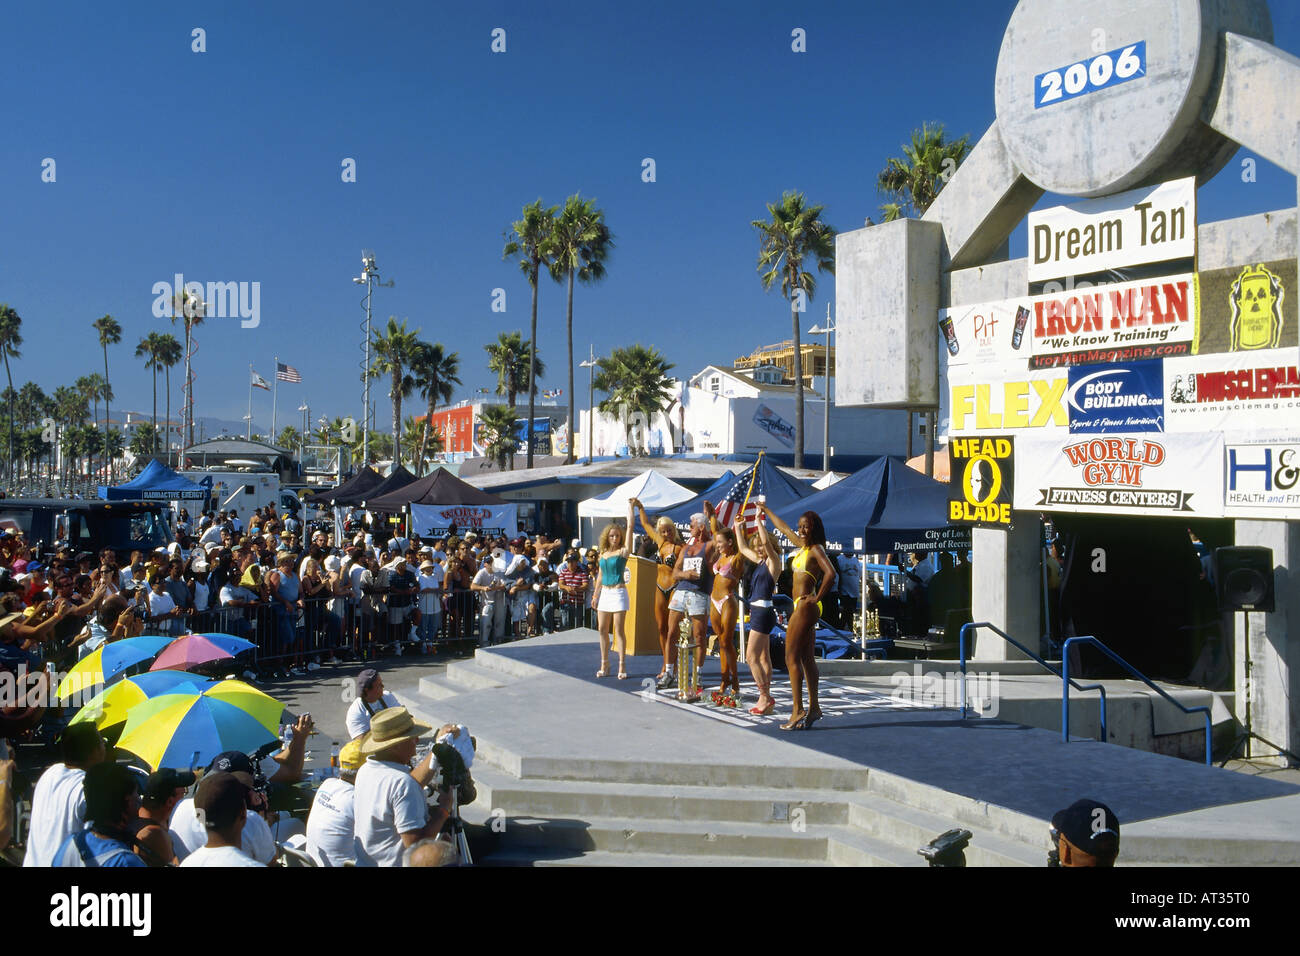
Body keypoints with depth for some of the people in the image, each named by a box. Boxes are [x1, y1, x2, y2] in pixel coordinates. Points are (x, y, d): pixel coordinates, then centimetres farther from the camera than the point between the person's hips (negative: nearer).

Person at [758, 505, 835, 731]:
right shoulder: (804, 546, 15)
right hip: (803, 608, 9)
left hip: (805, 607, -9)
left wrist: (818, 597, -19)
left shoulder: (816, 549, -11)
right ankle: (814, 707, 13)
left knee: (791, 657, -10)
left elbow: (830, 572, -26)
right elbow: (783, 528, 29)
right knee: (806, 658, 10)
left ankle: (798, 710, -10)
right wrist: (766, 510, 39)